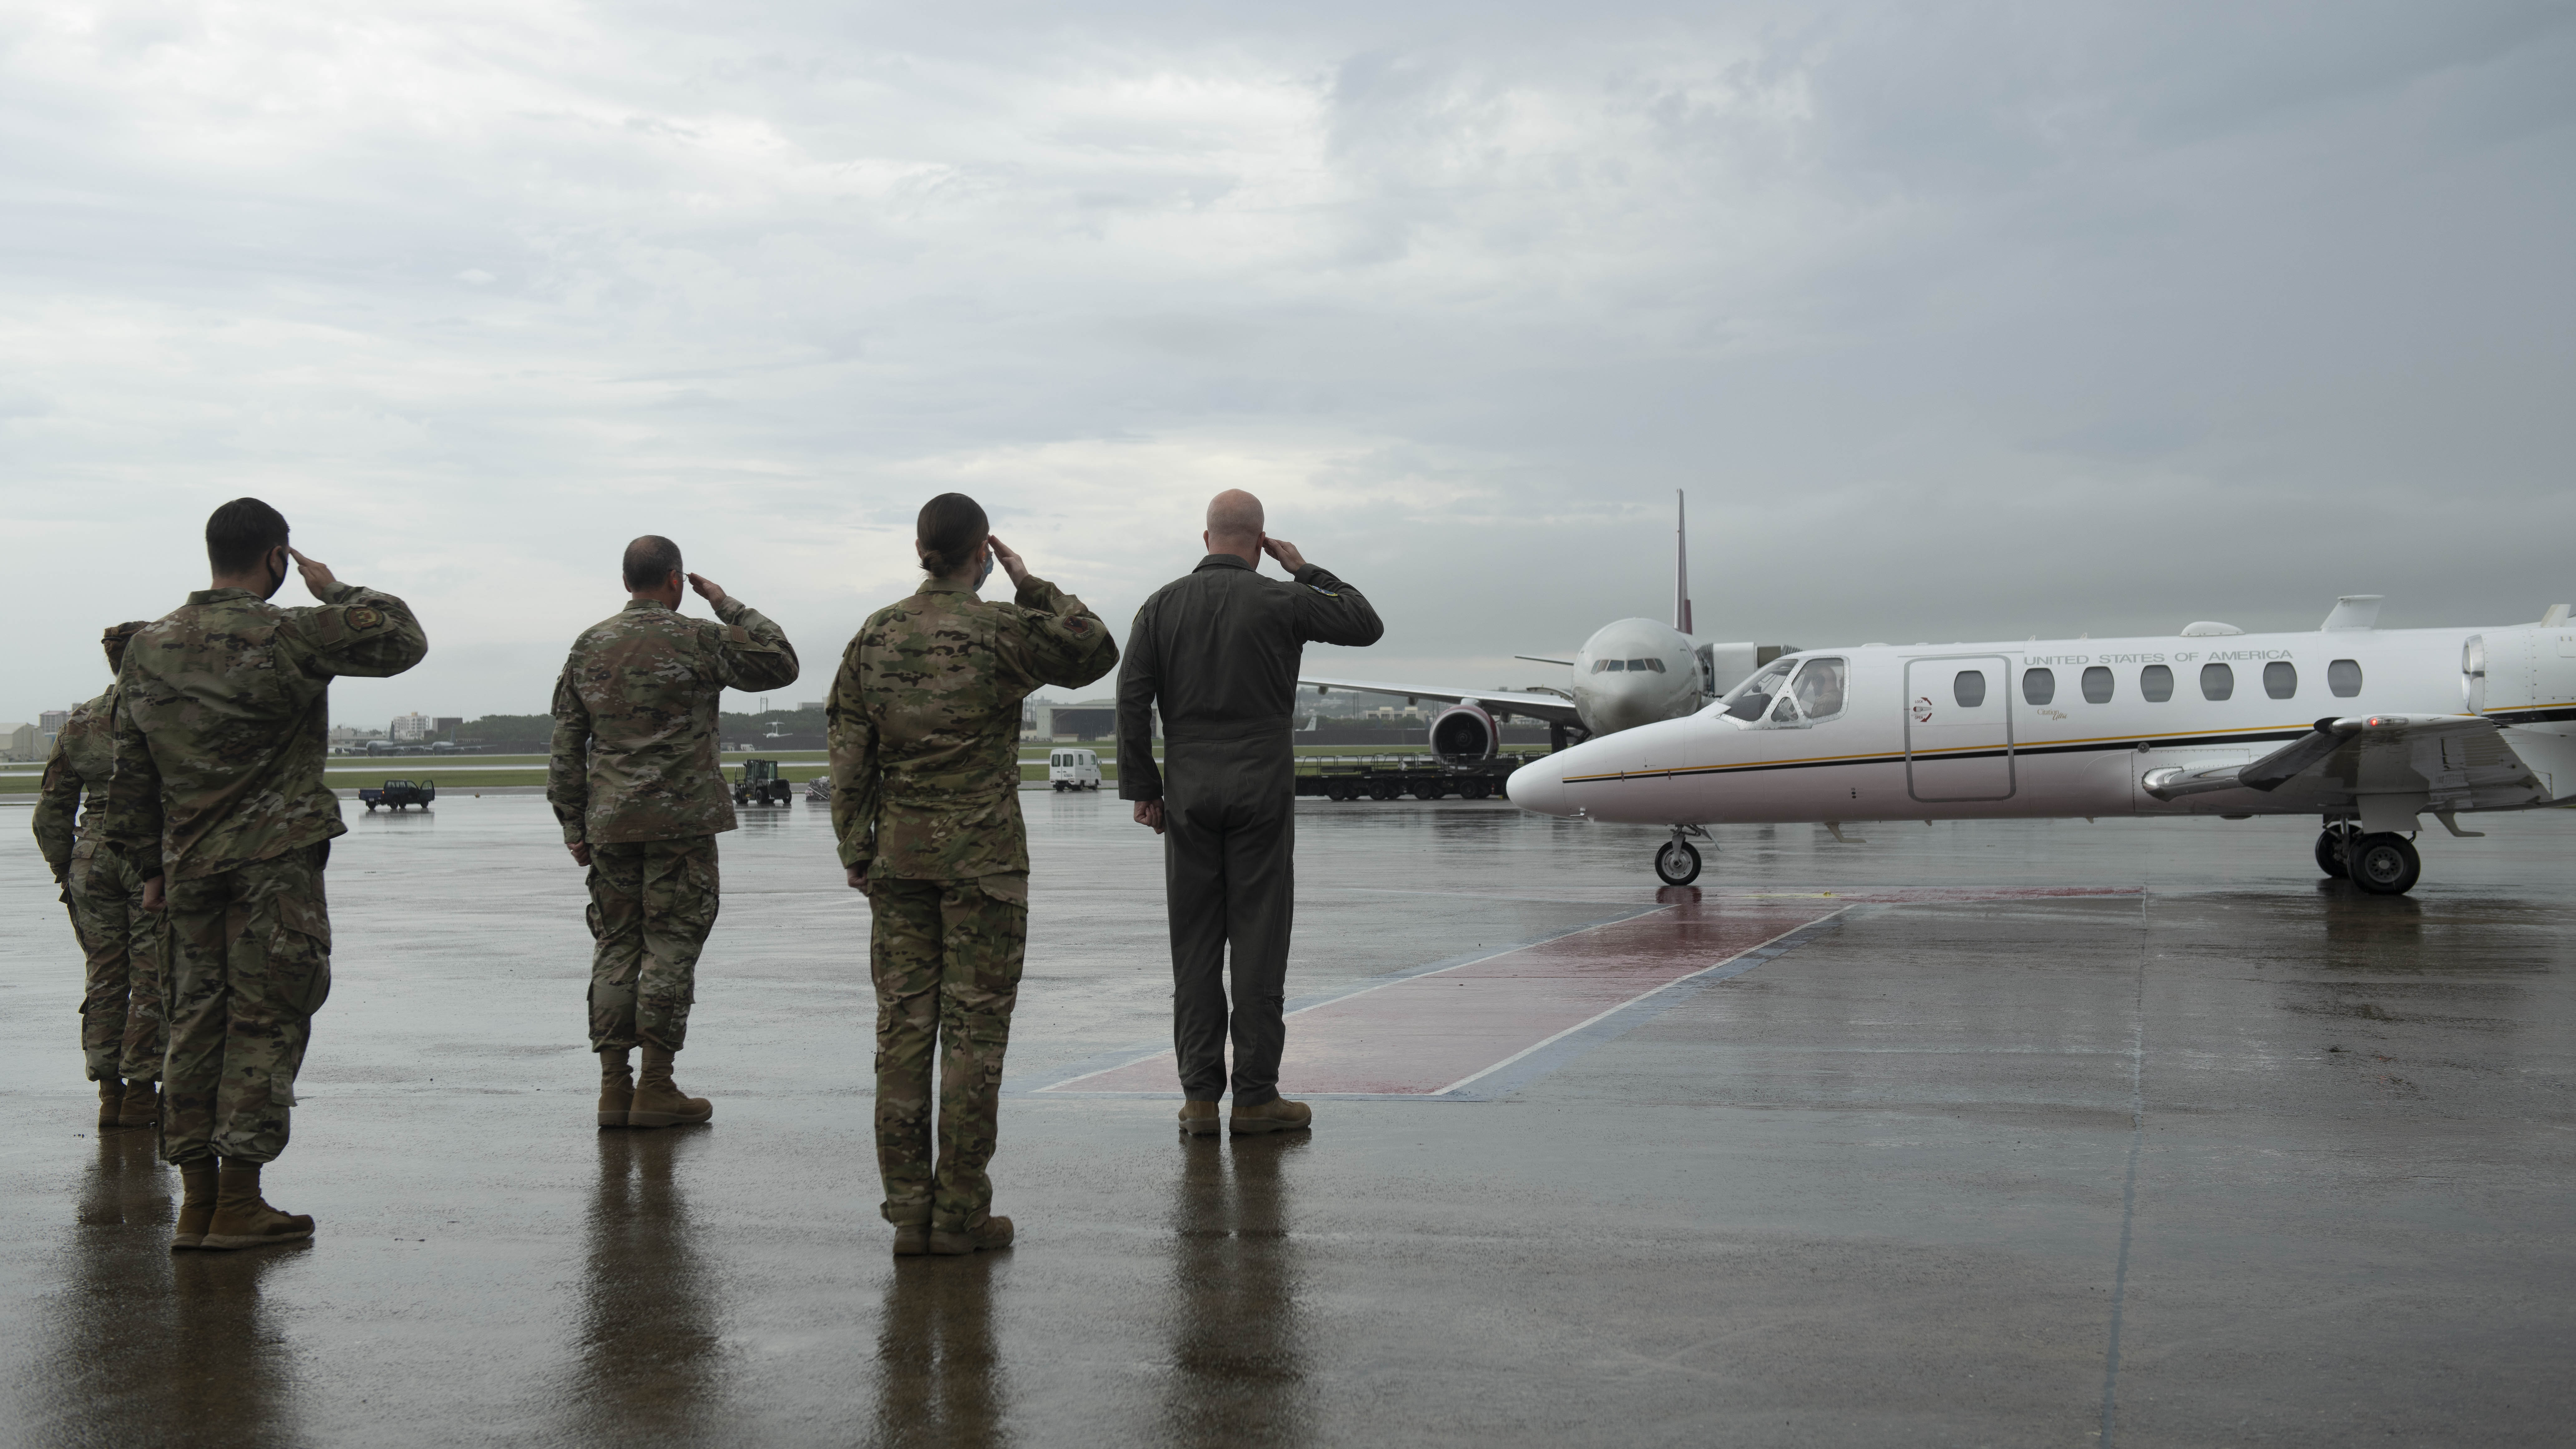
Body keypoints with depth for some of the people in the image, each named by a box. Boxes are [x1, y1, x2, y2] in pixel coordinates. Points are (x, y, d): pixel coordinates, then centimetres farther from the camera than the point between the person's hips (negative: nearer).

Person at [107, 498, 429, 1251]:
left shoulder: (148, 646, 11)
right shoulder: (289, 635, -10)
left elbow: (132, 773, 14)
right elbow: (404, 640, -4)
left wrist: (152, 865, 20)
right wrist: (337, 591, 9)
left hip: (191, 867, 6)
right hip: (277, 861, -6)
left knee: (197, 1020, 11)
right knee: (266, 1021, -2)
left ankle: (197, 1202, 14)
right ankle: (238, 1205, -1)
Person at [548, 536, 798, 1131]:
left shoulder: (588, 647, 9)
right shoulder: (698, 641, -7)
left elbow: (567, 747, 10)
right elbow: (782, 664, 0)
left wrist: (574, 825, 15)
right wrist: (730, 606, 7)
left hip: (610, 823, 5)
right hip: (681, 820, -5)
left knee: (615, 947, 9)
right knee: (671, 947, 0)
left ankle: (614, 1086, 9)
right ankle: (656, 1089, 1)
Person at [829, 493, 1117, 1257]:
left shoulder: (875, 636, 4)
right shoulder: (1001, 631, -9)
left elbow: (849, 755, 4)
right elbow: (1096, 652, 6)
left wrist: (857, 853, 11)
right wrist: (1032, 585, 7)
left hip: (900, 852, 4)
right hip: (983, 852, -4)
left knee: (903, 1023, 7)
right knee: (975, 1027, 2)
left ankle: (908, 1211, 10)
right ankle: (960, 1212, 4)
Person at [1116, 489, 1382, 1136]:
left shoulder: (1162, 606, 4)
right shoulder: (1281, 602, -4)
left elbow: (1132, 698, -2)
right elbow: (1367, 624, 8)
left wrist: (1142, 786, 4)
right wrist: (1306, 571, 15)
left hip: (1189, 794, 3)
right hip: (1261, 792, -3)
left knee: (1195, 946, 6)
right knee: (1259, 943, 1)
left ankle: (1199, 1096, 8)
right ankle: (1256, 1096, 4)